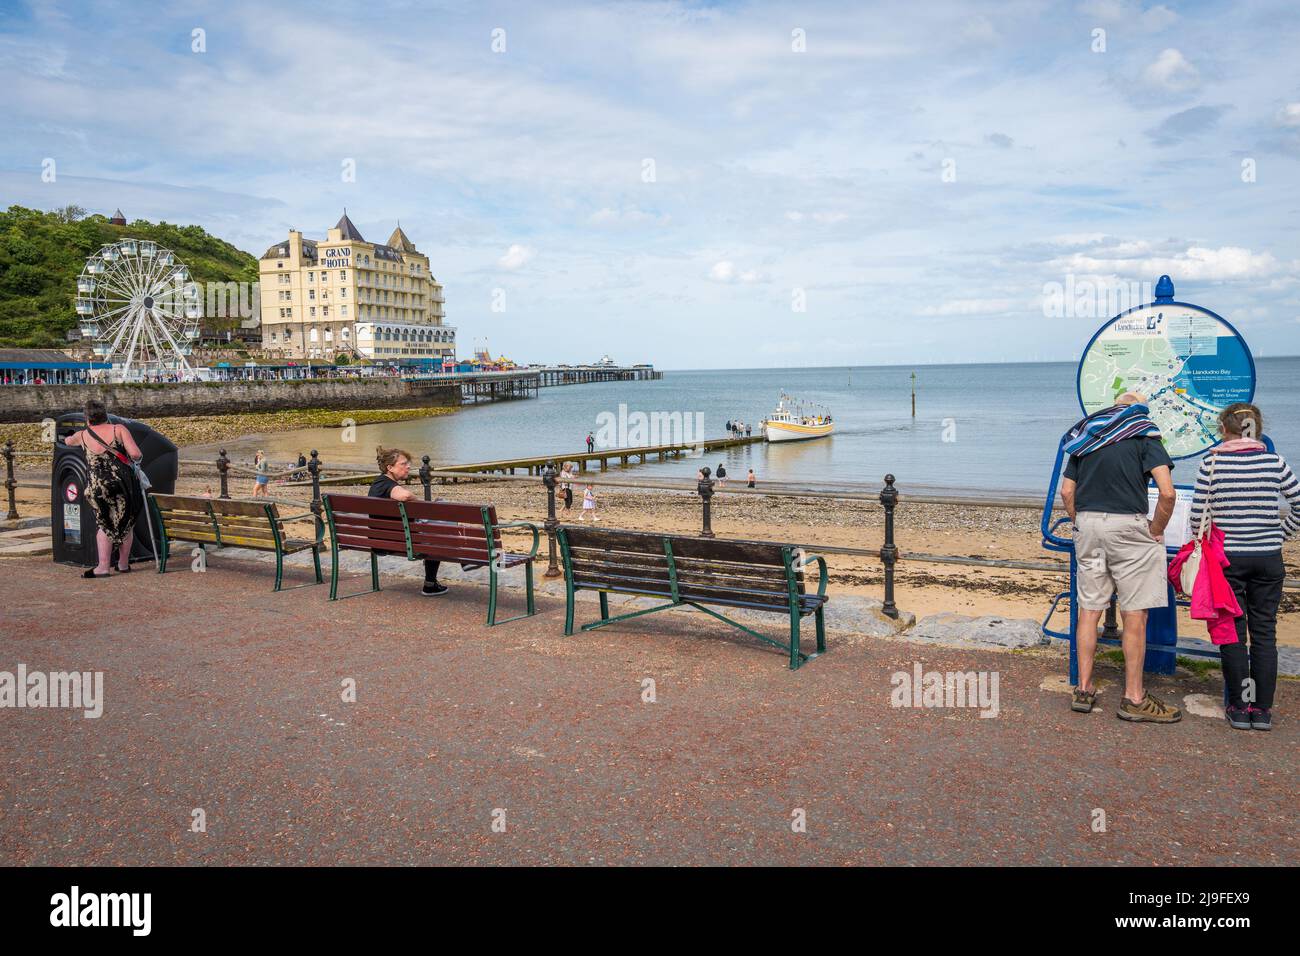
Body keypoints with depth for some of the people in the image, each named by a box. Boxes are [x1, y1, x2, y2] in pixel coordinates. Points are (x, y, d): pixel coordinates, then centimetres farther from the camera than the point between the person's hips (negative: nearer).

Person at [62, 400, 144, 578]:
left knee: (104, 524, 15)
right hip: (125, 483, -1)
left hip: (99, 486, 1)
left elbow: (68, 441, 33)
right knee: (126, 523, 14)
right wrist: (137, 459, 12)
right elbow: (136, 454, -11)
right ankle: (123, 564, 24)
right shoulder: (118, 429, -1)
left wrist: (67, 440, 56)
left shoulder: (82, 436, 8)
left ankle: (103, 567, 8)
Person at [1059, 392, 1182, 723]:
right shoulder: (1144, 435, 2)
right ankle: (1134, 699, 9)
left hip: (1087, 524, 5)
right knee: (1134, 615, 2)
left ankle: (1084, 690, 15)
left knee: (1089, 609, 10)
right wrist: (1155, 532, 0)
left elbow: (1066, 491, 13)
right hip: (1127, 525, -5)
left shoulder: (1087, 439, 17)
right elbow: (1167, 493, -10)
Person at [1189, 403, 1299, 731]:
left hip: (1227, 558, -2)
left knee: (1232, 633, 7)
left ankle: (1239, 707, 12)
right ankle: (1262, 710, 14)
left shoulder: (1212, 462, -7)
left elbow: (1197, 515, -6)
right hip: (1268, 559, 2)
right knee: (1264, 633, 9)